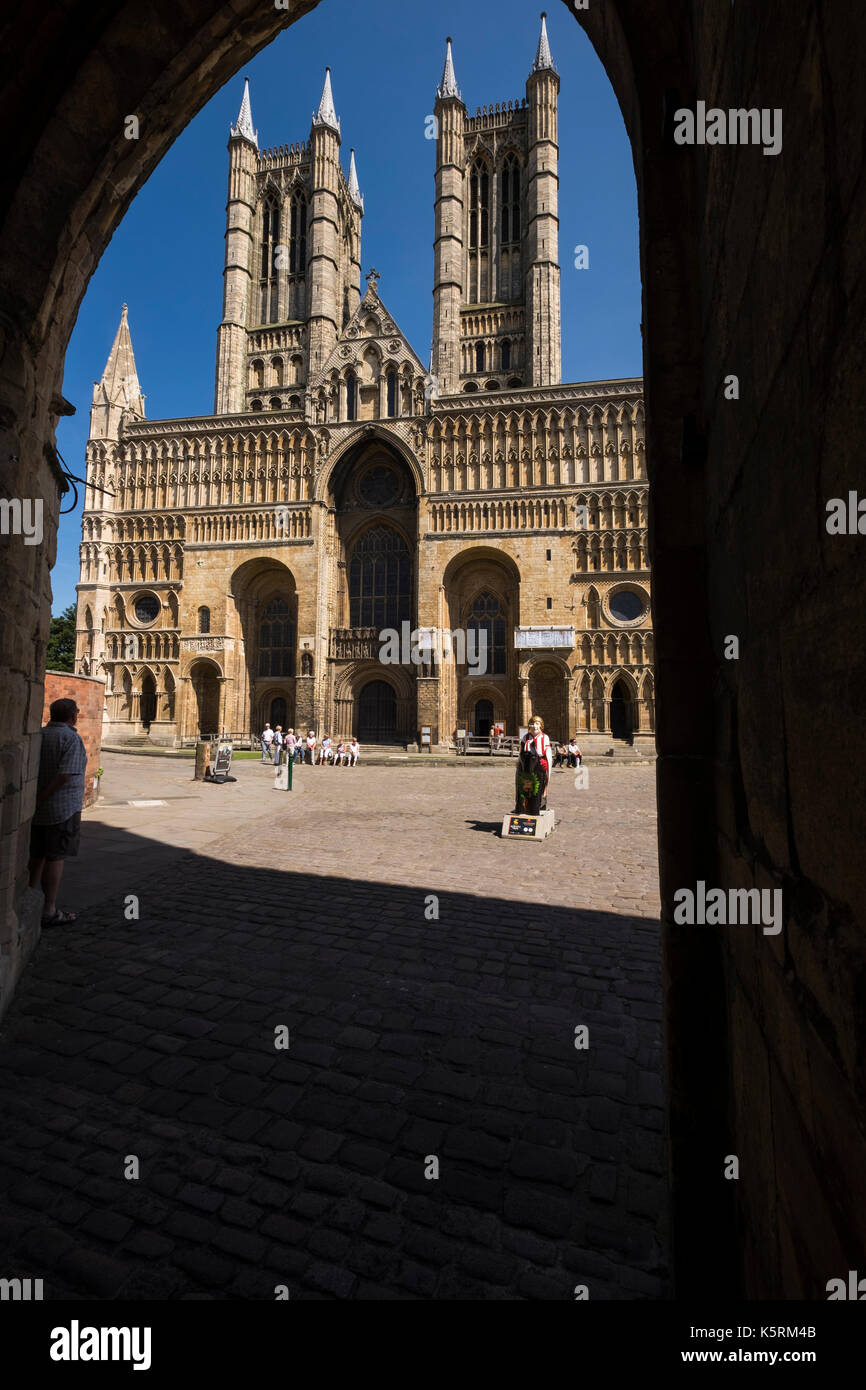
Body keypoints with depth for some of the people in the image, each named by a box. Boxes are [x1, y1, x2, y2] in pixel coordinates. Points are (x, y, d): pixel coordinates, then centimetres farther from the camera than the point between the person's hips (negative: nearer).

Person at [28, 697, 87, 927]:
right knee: (55, 858, 0)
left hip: (38, 807, 7)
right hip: (63, 807, -7)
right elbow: (65, 775, -23)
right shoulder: (71, 738, -14)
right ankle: (49, 911, 7)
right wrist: (41, 798, -15)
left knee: (37, 856, 18)